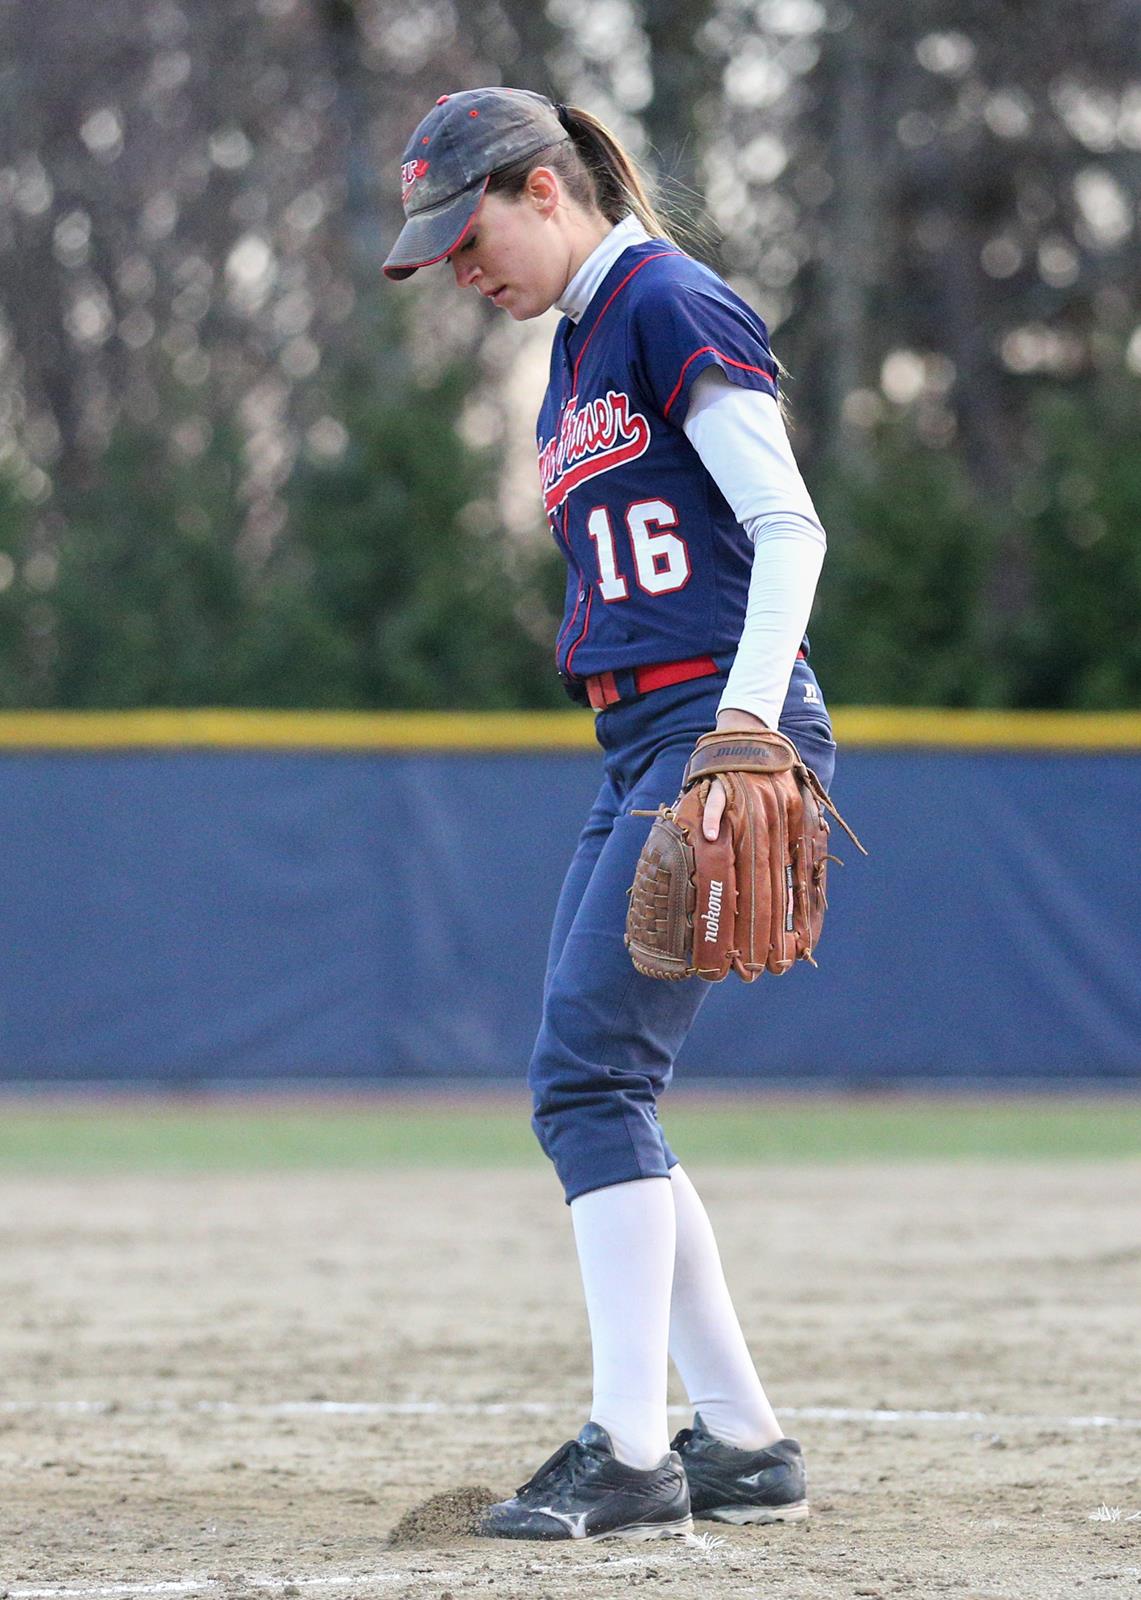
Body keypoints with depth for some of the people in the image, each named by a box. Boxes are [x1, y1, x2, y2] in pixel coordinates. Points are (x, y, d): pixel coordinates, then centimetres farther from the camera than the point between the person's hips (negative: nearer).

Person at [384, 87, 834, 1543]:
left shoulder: (672, 306, -8)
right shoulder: (576, 346, 20)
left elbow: (787, 524, -16)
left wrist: (744, 721, -26)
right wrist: (664, 778, 16)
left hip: (725, 728, -10)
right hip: (639, 751, 10)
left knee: (588, 1074, -15)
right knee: (589, 1092, 8)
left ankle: (631, 1455, -16)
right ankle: (741, 1443, 12)